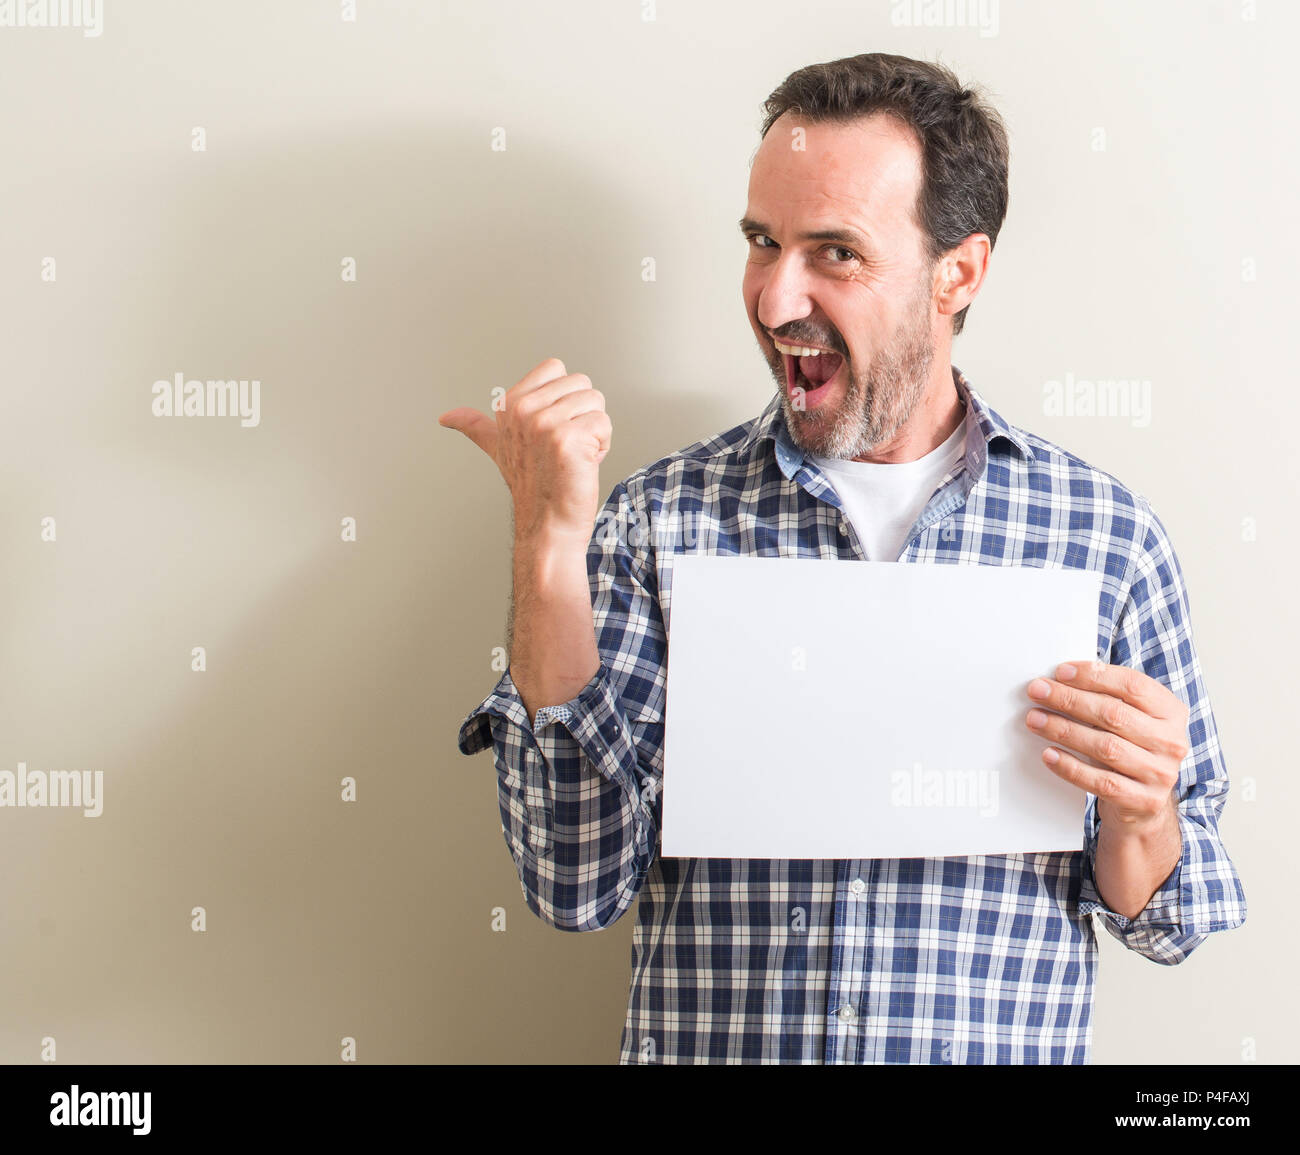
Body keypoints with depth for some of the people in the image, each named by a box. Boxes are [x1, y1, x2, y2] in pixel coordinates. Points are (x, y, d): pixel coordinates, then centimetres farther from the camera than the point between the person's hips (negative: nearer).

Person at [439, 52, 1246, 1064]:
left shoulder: (1107, 532, 0)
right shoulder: (658, 521, -1)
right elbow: (579, 887, -8)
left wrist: (1136, 819, -13)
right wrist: (550, 553, -13)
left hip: (1006, 1046, 2)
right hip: (706, 1044, -1)